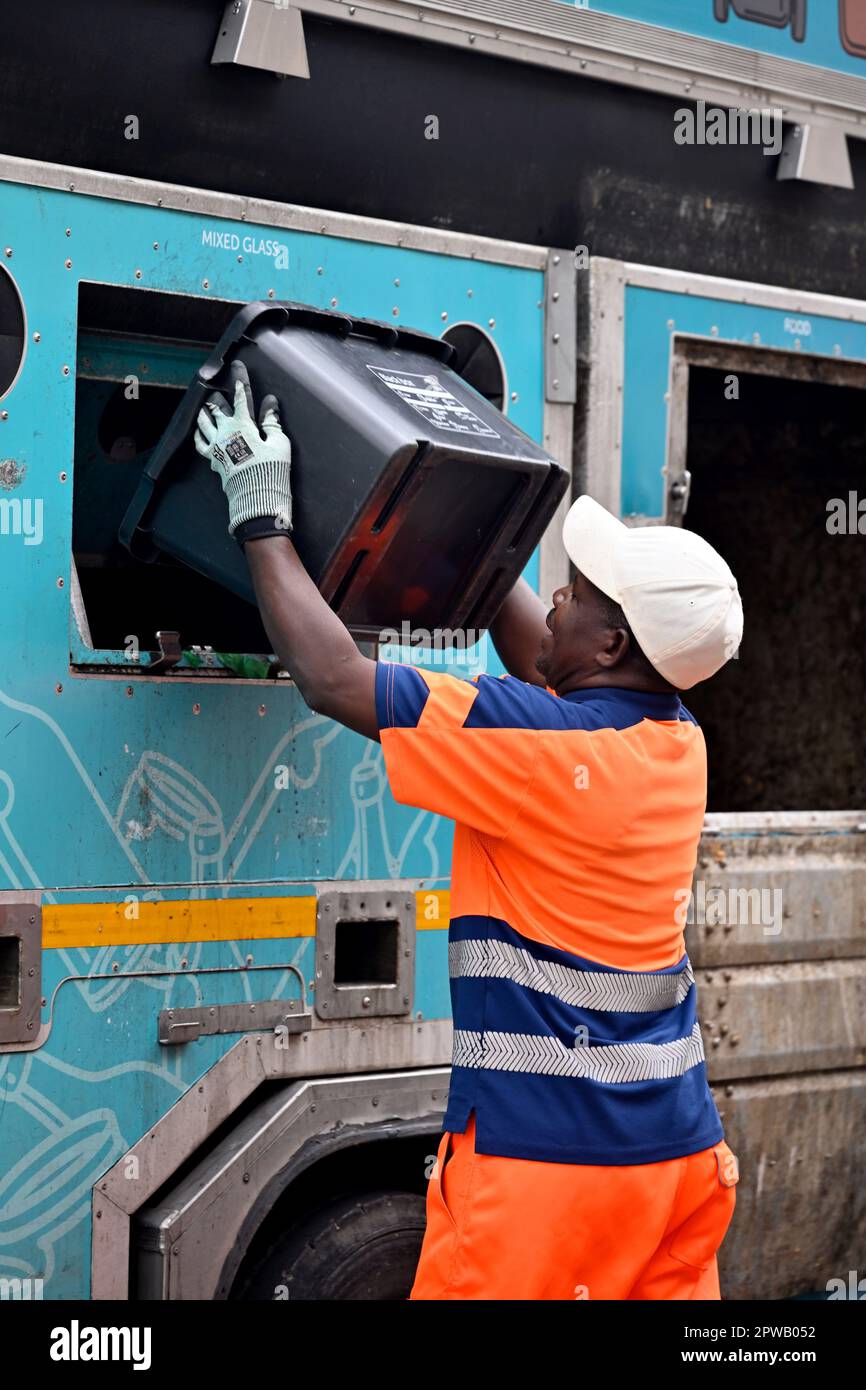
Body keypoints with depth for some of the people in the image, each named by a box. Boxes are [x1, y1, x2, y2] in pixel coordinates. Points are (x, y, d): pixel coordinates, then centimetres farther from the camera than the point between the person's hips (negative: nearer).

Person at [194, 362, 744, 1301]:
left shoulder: (536, 744, -19)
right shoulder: (676, 741, 4)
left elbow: (333, 678, -16)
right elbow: (541, 659, 23)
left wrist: (262, 519, -4)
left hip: (549, 1156, -8)